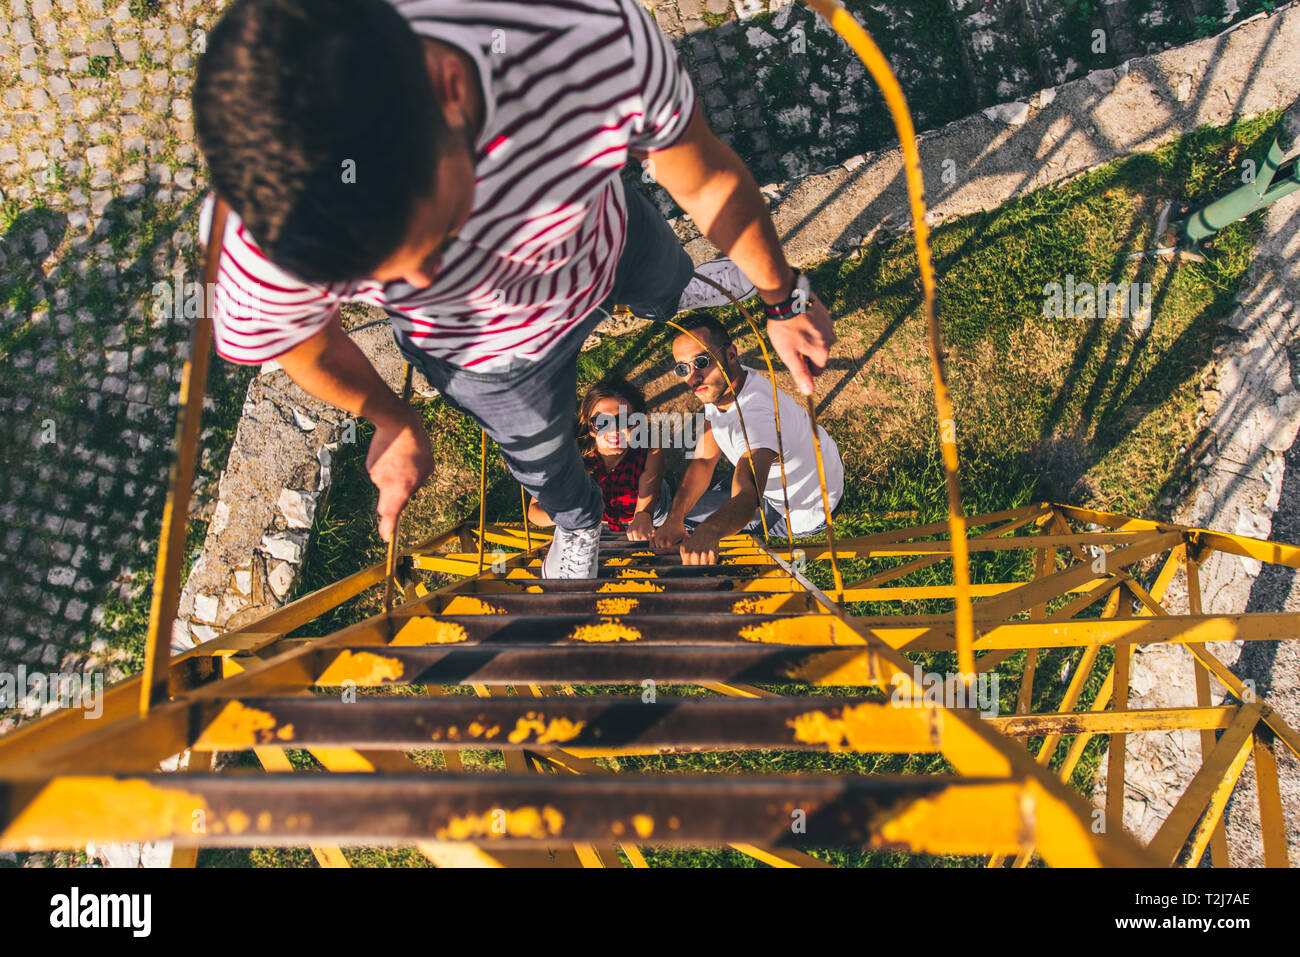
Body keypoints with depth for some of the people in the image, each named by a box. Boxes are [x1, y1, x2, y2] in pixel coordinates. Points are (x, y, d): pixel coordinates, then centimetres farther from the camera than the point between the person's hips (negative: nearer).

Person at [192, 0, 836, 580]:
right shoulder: (258, 246, -44)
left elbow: (705, 177, -24)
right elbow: (302, 341, -17)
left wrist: (783, 300, -6)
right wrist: (393, 424, 1)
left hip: (608, 242, 1)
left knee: (662, 288, 36)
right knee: (537, 447, 31)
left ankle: (683, 294, 76)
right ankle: (578, 521, 68)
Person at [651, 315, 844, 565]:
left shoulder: (756, 413, -43)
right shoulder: (720, 384, -13)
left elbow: (748, 498, -57)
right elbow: (704, 460, -9)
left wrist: (708, 531, -78)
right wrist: (674, 518, -24)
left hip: (805, 510, -8)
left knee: (692, 516, -2)